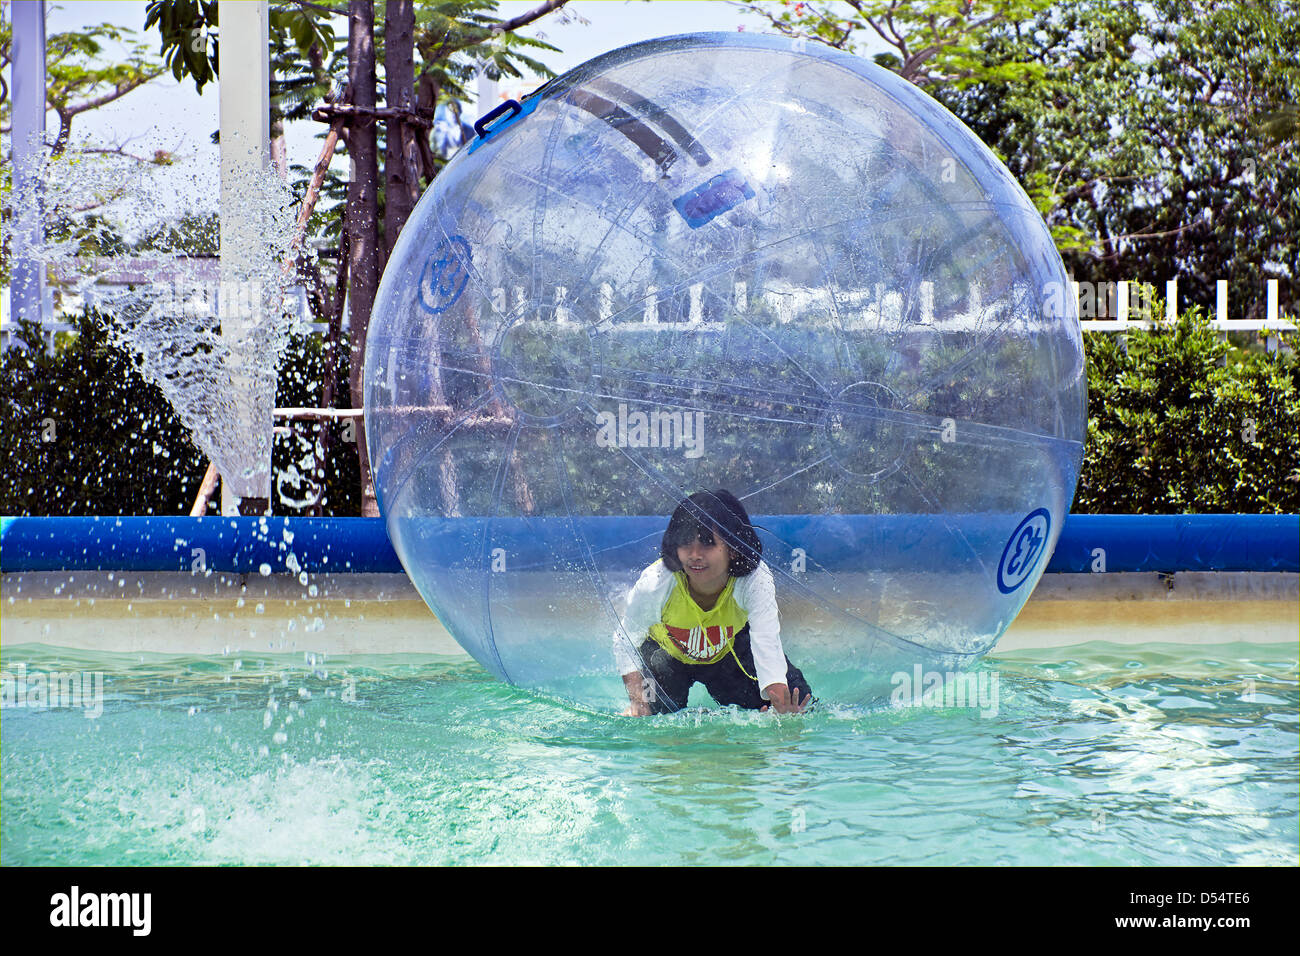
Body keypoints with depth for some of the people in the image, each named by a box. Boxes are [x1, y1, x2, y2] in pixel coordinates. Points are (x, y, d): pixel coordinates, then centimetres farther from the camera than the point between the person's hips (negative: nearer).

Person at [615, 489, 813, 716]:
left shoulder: (755, 581, -39)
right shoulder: (654, 584, -38)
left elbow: (767, 646, -47)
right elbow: (625, 641, -21)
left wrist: (783, 710, -65)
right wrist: (638, 704, -32)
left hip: (730, 650, 0)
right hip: (668, 653, 0)